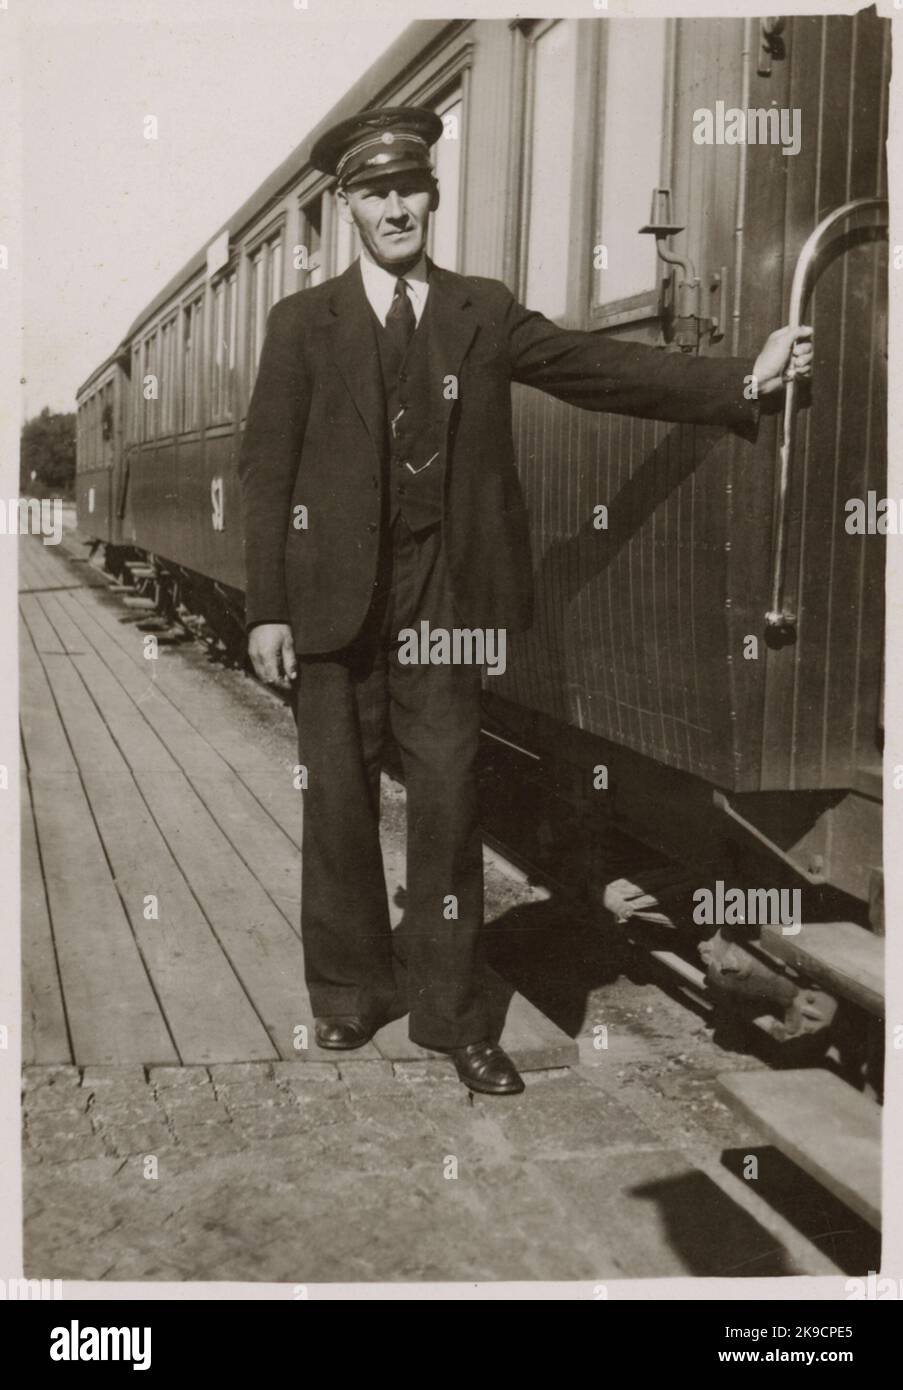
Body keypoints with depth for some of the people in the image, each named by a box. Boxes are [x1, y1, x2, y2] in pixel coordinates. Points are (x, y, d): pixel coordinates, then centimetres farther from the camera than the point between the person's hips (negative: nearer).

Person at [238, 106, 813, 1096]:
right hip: (333, 598, -1)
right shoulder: (302, 323, 5)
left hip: (444, 596, 1)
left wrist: (744, 379, -8)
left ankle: (450, 1011, 15)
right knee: (338, 800, 6)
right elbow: (267, 469, 1)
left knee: (447, 798, 3)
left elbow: (602, 368, 2)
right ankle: (349, 993, 24)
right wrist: (266, 608, -6)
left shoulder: (485, 314, 10)